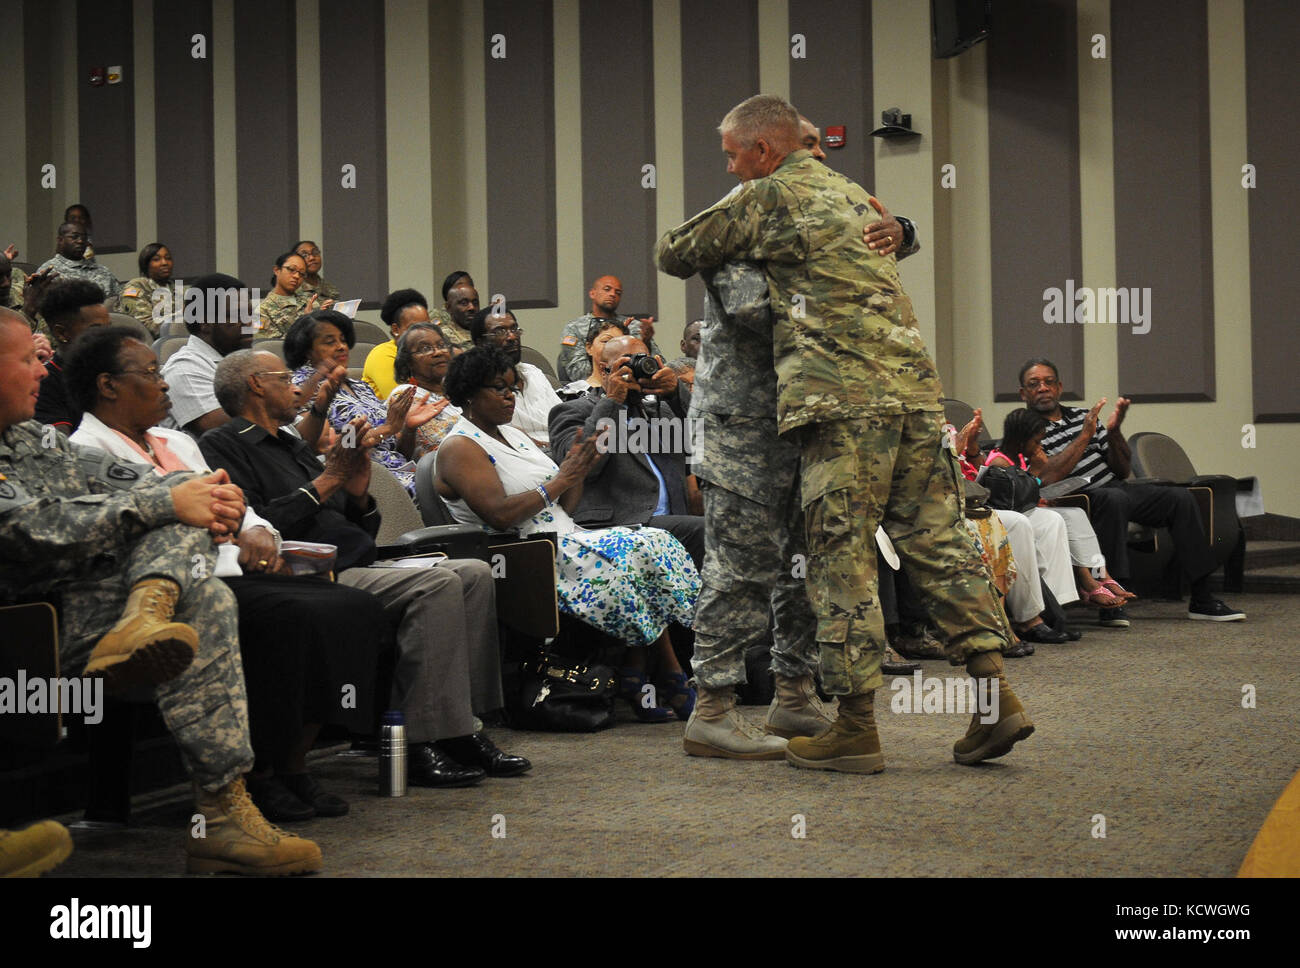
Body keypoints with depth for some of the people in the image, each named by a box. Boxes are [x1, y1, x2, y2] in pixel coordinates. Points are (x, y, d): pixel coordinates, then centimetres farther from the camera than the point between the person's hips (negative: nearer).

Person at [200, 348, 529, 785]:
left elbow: (362, 531, 26)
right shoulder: (221, 446, 0)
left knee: (474, 574, -4)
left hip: (359, 569, 9)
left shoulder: (295, 448, 28)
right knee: (437, 584, -25)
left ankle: (464, 728, -9)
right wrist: (329, 480, -9)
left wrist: (358, 489, 5)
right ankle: (425, 744, -26)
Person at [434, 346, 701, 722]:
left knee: (655, 543, -14)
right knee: (639, 553, -23)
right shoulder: (459, 448, -4)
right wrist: (559, 482, -14)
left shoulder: (514, 435, 22)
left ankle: (636, 677, -18)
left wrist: (578, 469, 2)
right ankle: (671, 676, -11)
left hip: (566, 539, 9)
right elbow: (500, 515, -19)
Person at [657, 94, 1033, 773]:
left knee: (841, 558, -3)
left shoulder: (765, 197, 3)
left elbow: (672, 255, 10)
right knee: (936, 541, 9)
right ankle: (995, 693, 6)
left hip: (845, 397, -7)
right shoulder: (851, 195, 25)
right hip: (913, 386, 7)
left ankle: (856, 726, 0)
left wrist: (713, 257, 34)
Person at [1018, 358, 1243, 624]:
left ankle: (1201, 600, -5)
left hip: (1117, 487, 7)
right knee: (1114, 498, -37)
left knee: (1181, 498, -7)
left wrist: (1113, 431, -2)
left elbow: (1123, 470, 16)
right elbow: (1047, 477, -20)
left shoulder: (1080, 415, 18)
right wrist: (1084, 436, -18)